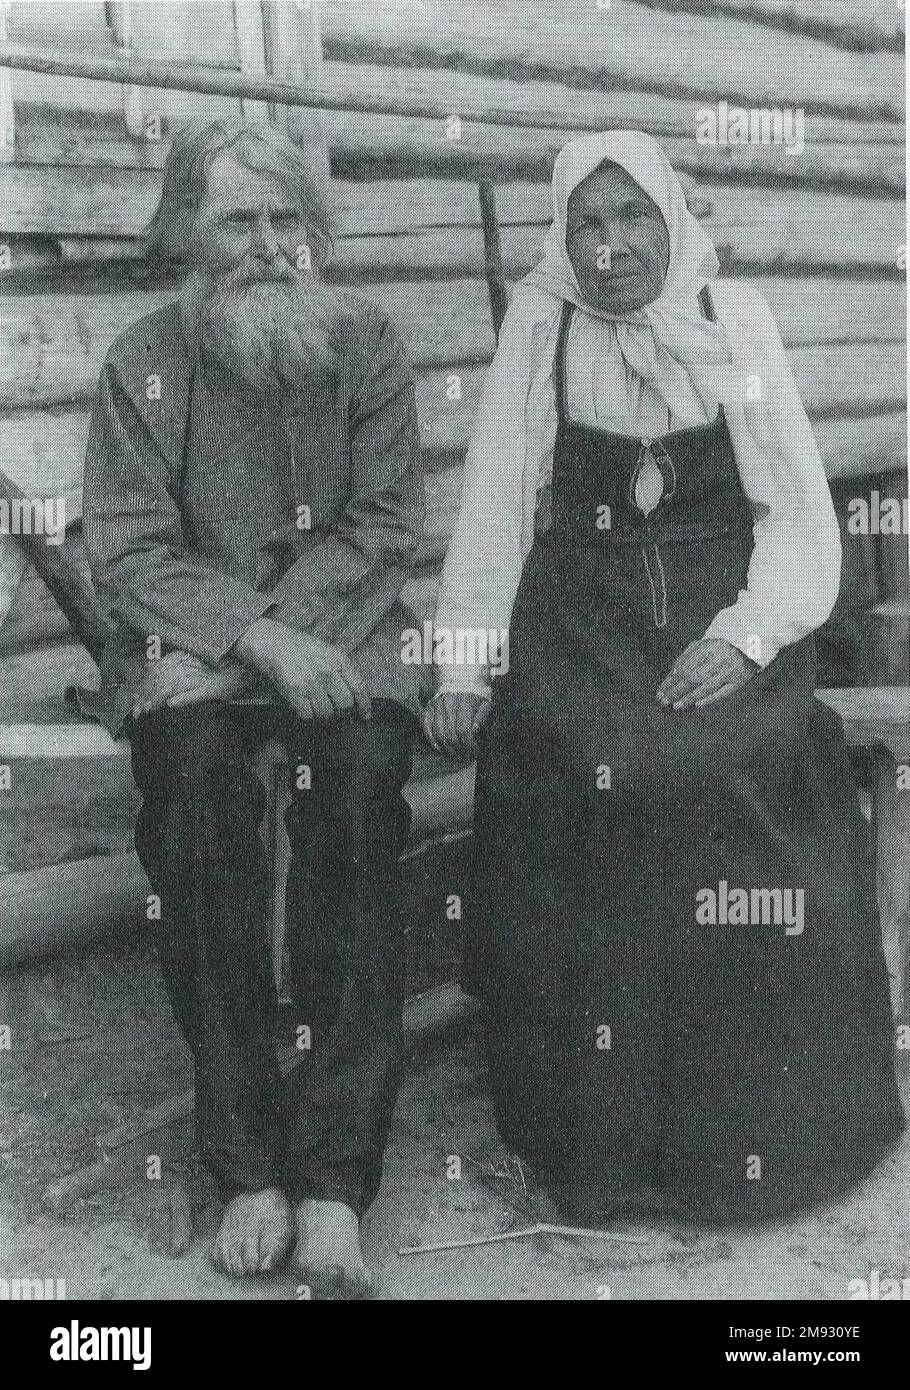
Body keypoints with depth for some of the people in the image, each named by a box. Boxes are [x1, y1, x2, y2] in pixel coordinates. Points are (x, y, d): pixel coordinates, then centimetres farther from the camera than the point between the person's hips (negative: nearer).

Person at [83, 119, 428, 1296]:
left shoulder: (366, 345, 4)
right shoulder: (141, 363, 2)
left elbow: (386, 523, -2)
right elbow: (130, 551, -5)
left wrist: (269, 632, -16)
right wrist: (261, 637, -21)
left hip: (338, 633, 0)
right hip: (188, 641, 0)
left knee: (360, 769, -32)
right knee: (193, 772, -32)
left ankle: (334, 1175, -27)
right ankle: (248, 1163, -23)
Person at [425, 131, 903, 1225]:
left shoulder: (734, 321, 4)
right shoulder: (541, 325, 4)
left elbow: (799, 508, 0)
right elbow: (496, 499, 2)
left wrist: (749, 633, -16)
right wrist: (463, 660, -7)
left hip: (722, 599, 0)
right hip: (585, 609, 0)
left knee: (752, 757, -23)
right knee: (585, 770, -23)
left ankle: (757, 1132, -5)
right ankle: (596, 1135, -9)